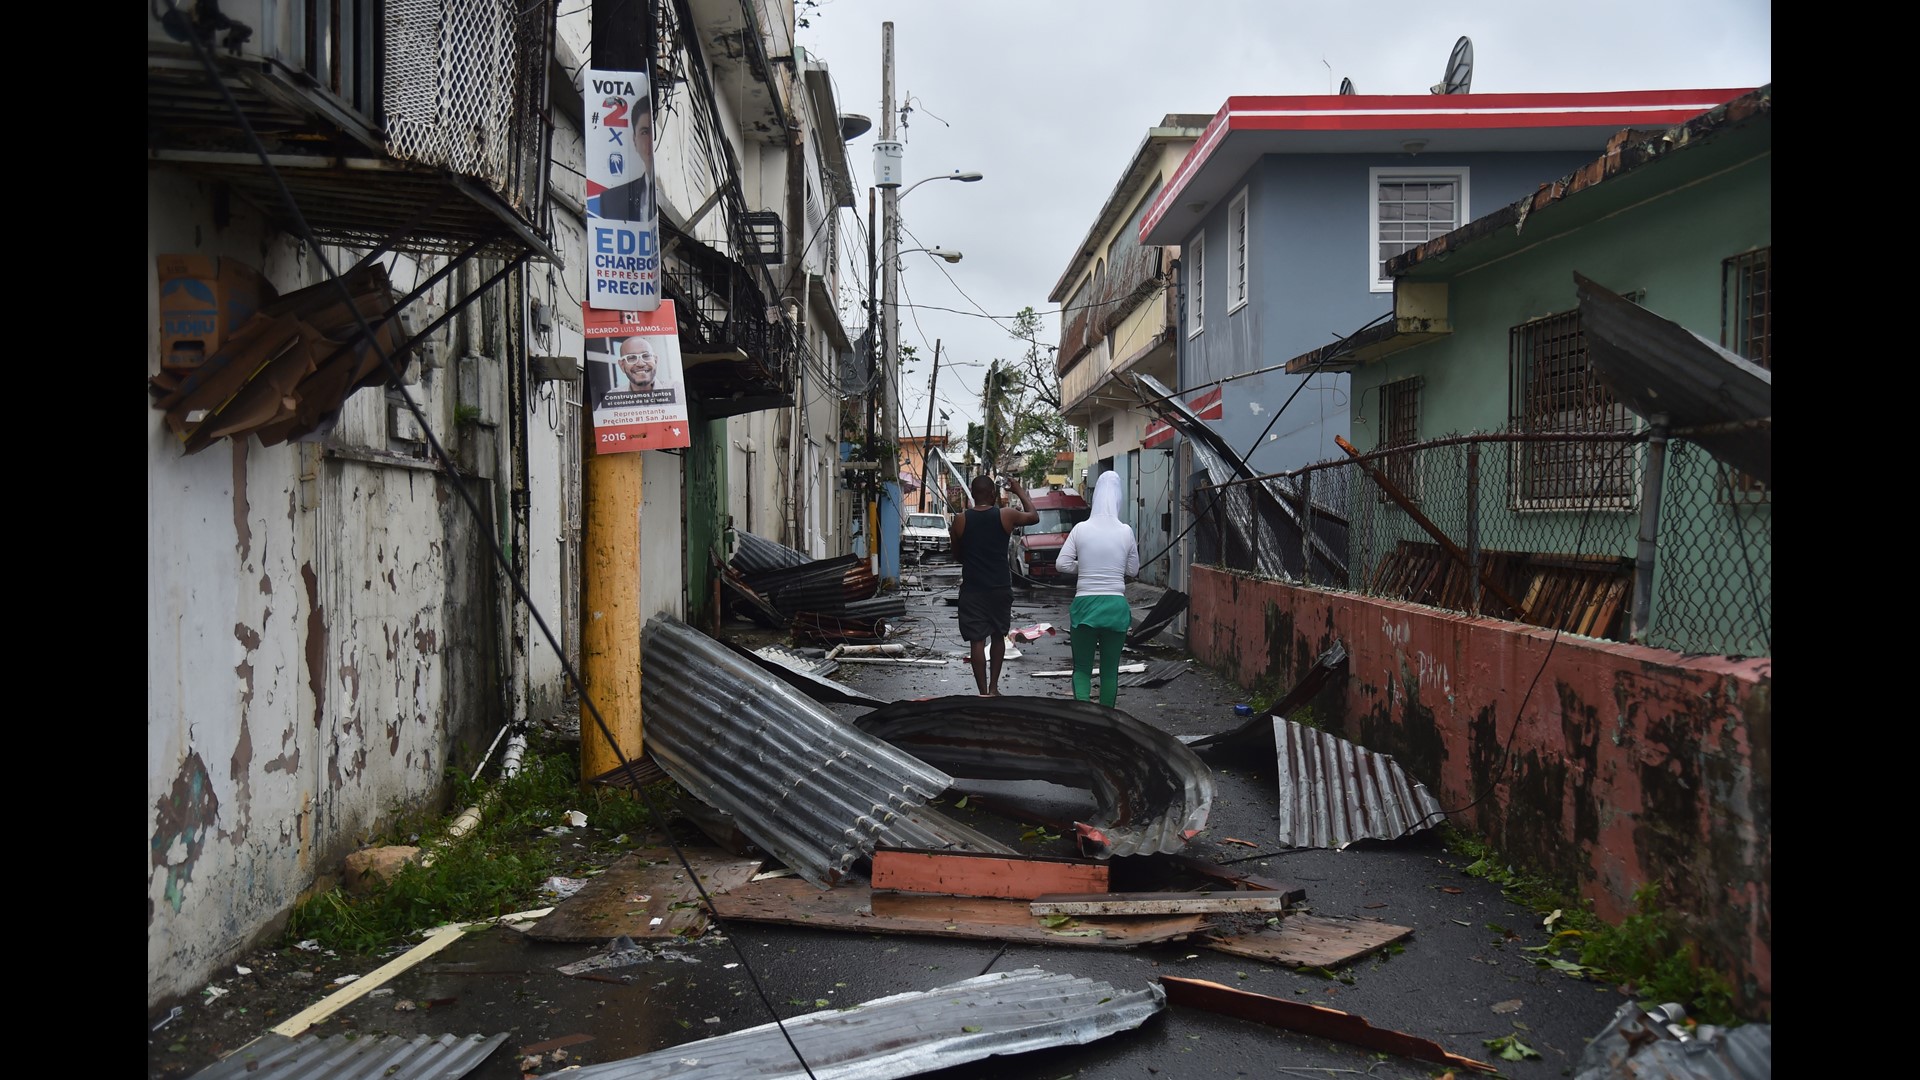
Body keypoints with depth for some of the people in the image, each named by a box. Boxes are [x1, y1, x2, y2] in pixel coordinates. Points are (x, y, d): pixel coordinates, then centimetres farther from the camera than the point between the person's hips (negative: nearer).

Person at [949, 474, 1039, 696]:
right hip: (1000, 588, 1)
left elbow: (957, 555, 6)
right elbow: (1034, 517, 14)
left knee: (977, 641, 1)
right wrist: (1020, 491, 24)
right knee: (998, 636, 18)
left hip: (972, 590, -1)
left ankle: (984, 693, 0)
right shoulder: (1006, 515, -6)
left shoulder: (960, 520, -6)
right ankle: (993, 688, 23)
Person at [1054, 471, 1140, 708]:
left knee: (1082, 668, 7)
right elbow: (1133, 570, 6)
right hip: (1116, 605, 1)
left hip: (1085, 604, 0)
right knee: (1110, 669, 12)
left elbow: (1061, 564, -4)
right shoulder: (1126, 531, -3)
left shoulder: (1081, 529, -4)